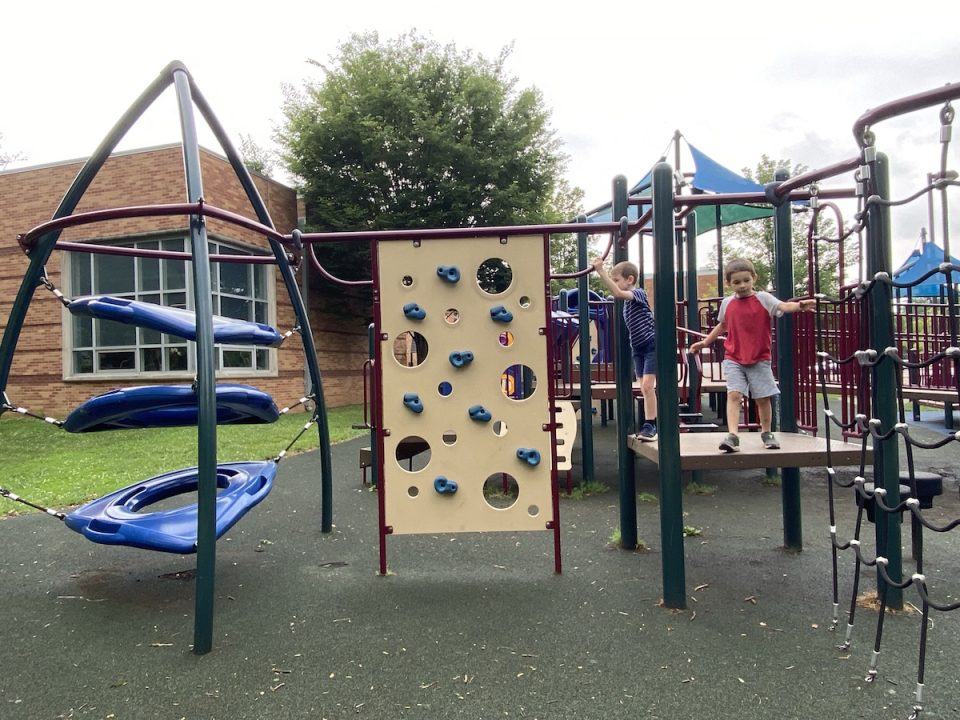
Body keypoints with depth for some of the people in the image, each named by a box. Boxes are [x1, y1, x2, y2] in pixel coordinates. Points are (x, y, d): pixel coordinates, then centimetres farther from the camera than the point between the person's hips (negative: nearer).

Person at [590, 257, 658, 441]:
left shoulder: (638, 293, -15)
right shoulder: (627, 301, 10)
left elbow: (617, 293, -34)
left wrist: (601, 271, -37)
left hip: (651, 345, -9)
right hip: (638, 348, 9)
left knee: (647, 385, -14)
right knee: (645, 388, 9)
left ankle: (649, 425, -8)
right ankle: (651, 424, 16)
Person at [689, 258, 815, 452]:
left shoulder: (763, 298, -6)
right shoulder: (727, 303, 4)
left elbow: (783, 306, -24)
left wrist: (800, 305, -44)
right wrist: (705, 342, 23)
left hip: (759, 359, -1)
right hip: (733, 359, 1)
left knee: (763, 397, 6)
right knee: (734, 394, -14)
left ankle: (767, 433, 27)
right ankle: (732, 436, -19)